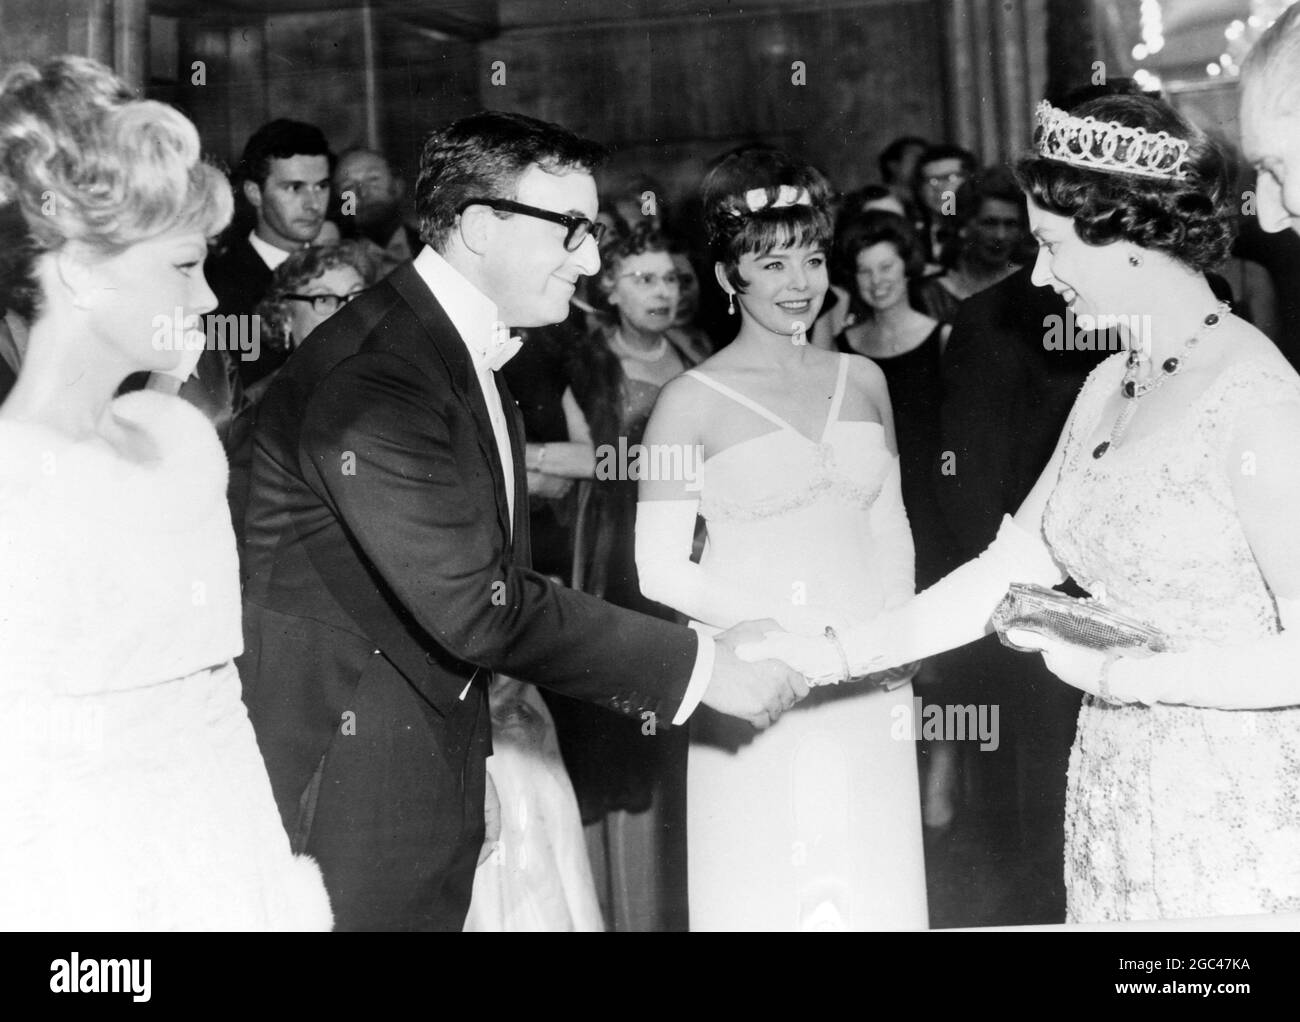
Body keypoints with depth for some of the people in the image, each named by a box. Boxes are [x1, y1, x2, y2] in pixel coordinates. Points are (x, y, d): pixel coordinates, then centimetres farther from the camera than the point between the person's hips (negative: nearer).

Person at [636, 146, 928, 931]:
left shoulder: (863, 381, 10)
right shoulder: (694, 401, -5)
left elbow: (891, 529, 15)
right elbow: (662, 571, -7)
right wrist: (789, 634, -14)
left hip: (870, 691, 4)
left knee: (874, 885, 7)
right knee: (764, 889, 2)